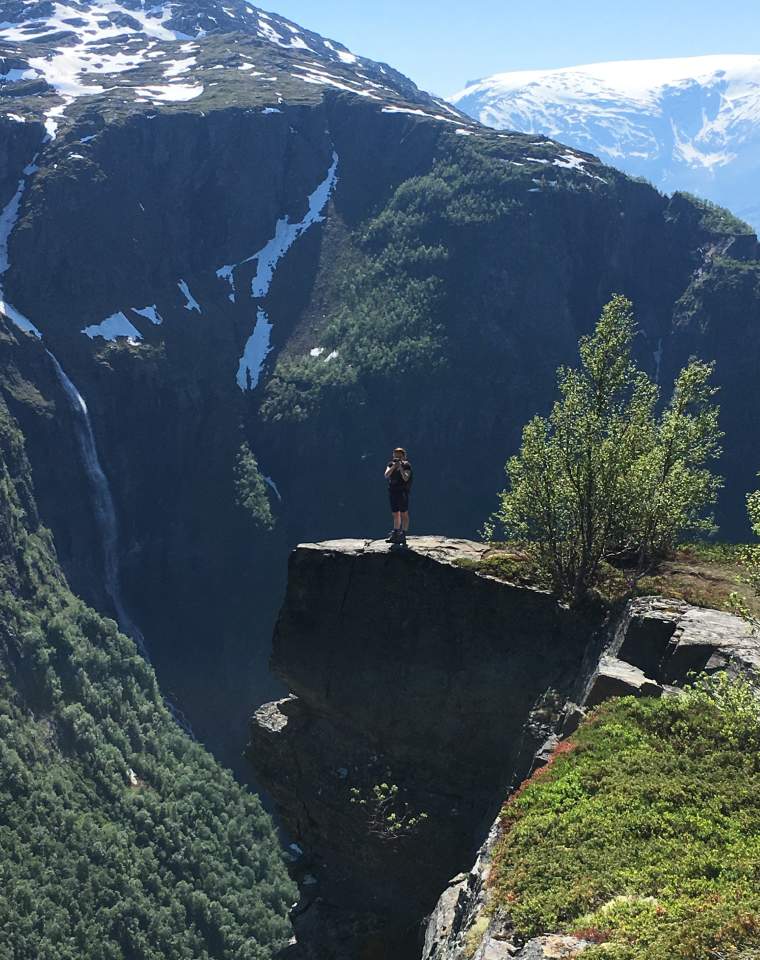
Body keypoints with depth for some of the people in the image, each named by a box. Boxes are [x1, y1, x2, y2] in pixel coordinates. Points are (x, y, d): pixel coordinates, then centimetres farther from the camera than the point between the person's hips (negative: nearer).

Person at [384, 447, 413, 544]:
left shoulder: (406, 465, -7)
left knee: (404, 514, -5)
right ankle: (395, 534, 22)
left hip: (403, 492, -5)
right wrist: (393, 467, -20)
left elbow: (406, 478, -18)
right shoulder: (391, 464, 6)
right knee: (395, 514, 13)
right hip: (392, 492, 5)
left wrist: (401, 468, -28)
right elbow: (386, 475, -8)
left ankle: (403, 535, -5)